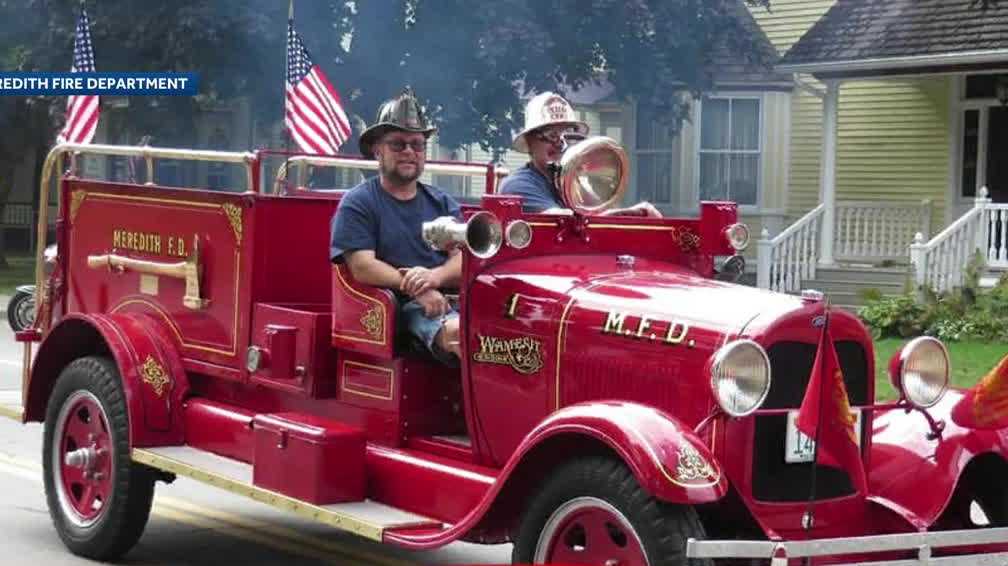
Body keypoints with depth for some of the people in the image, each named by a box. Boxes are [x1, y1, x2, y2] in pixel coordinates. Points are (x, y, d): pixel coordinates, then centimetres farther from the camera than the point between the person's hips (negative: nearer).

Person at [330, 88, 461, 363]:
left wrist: (435, 276, -14)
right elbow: (362, 266, -5)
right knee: (456, 330, -40)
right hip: (400, 309, -6)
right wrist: (415, 287, -19)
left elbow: (466, 260, 10)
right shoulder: (357, 203, 9)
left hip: (452, 301, 6)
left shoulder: (442, 203, 24)